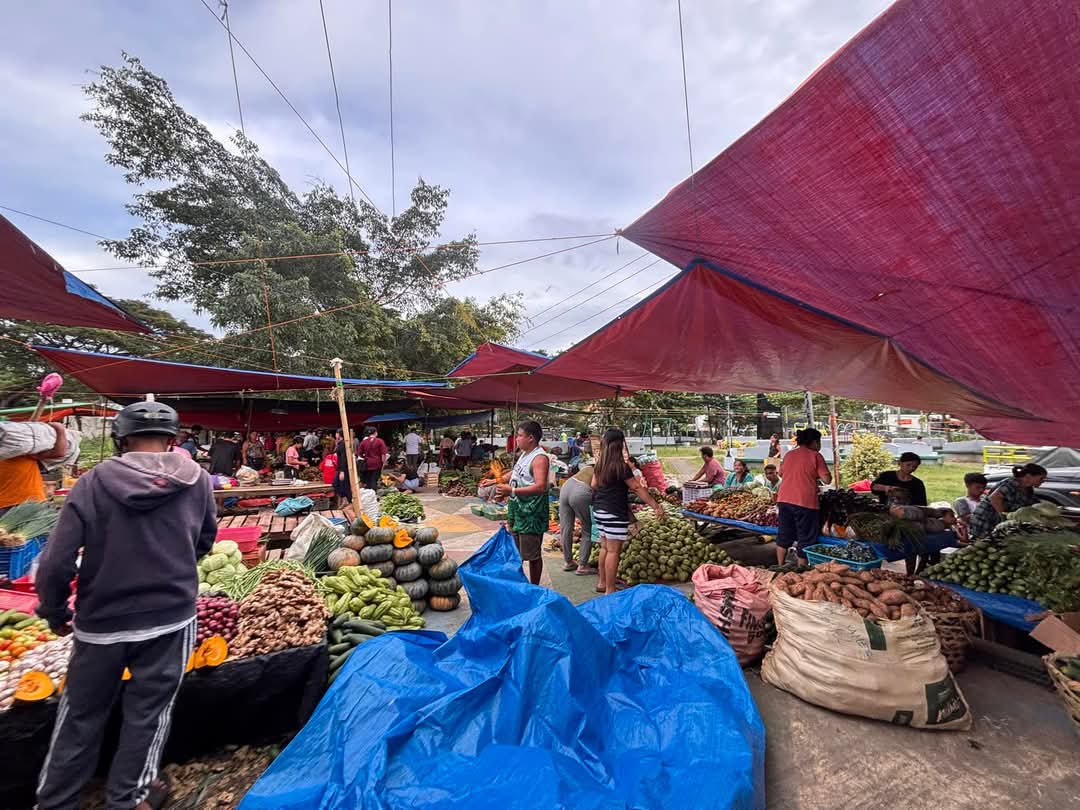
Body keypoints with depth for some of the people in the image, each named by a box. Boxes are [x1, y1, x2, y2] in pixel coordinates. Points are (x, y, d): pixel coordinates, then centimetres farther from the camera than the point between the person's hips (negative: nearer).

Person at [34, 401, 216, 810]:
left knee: (81, 716, 22)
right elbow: (206, 541, 7)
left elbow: (56, 562, -12)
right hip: (170, 618, 0)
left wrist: (54, 611, 5)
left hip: (101, 622, 0)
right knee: (147, 712, 17)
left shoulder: (93, 481, -11)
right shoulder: (197, 480, -7)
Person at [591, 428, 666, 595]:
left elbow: (594, 485, 15)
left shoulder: (600, 464, 5)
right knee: (614, 550, -1)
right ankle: (610, 590, 4)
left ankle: (602, 583, 27)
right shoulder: (621, 466, -17)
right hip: (614, 513, -8)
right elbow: (638, 488, -16)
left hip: (599, 510, 8)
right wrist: (657, 507, -13)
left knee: (605, 547, 17)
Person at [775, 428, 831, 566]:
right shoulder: (815, 456, -5)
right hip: (805, 501, -6)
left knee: (784, 534, 16)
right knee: (805, 538, 6)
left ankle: (780, 567, 24)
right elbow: (827, 479, -8)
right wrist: (816, 475, 11)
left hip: (784, 499, 6)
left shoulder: (789, 454, 12)